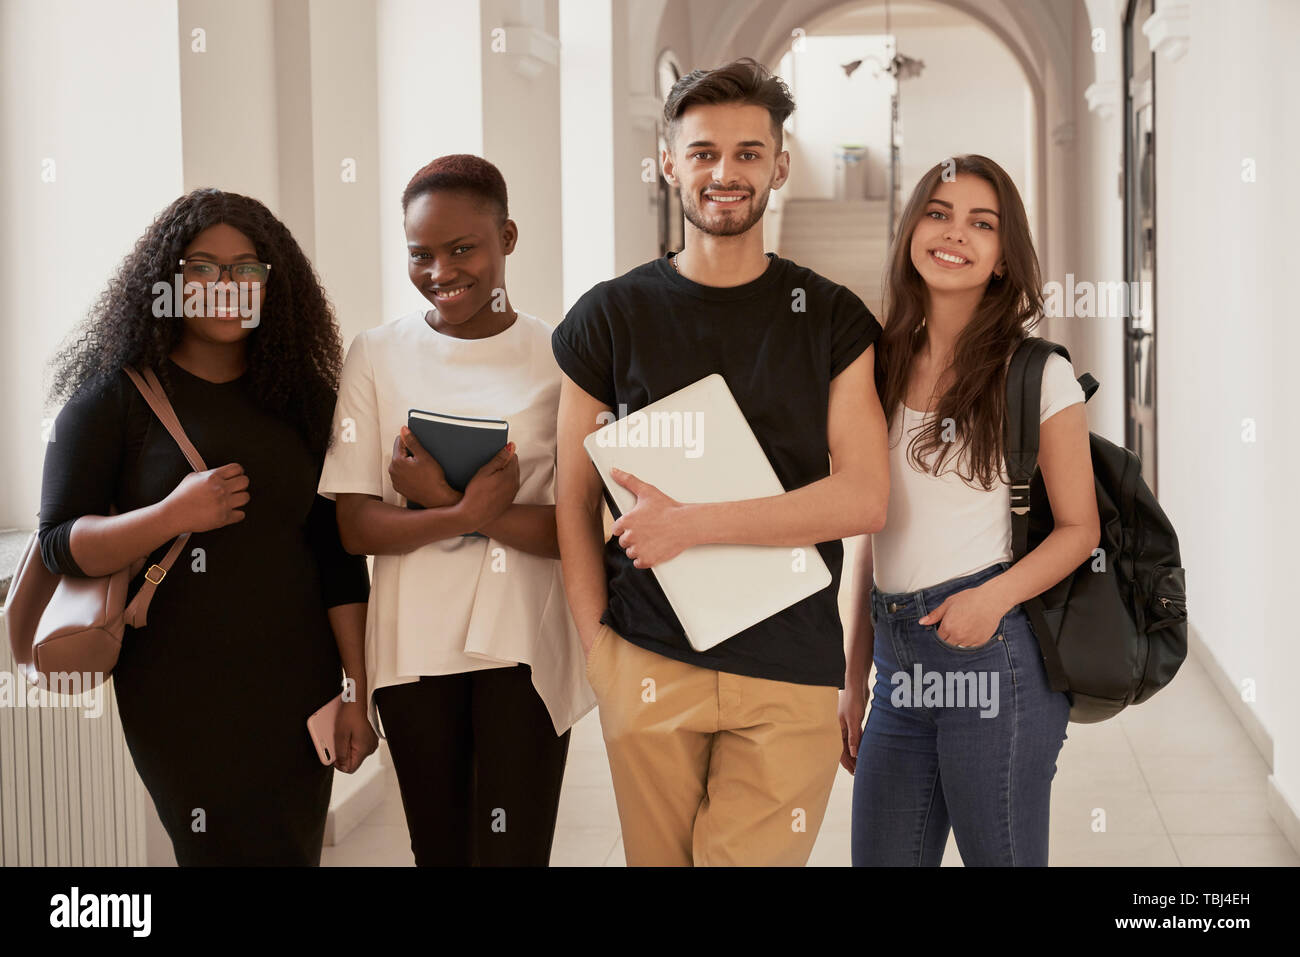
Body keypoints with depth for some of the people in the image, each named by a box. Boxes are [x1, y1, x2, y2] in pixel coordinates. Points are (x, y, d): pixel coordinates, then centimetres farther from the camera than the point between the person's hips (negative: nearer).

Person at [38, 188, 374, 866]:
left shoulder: (304, 398, 6)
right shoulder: (115, 396, -2)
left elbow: (337, 554, 6)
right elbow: (60, 545, -6)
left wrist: (356, 690, 3)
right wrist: (173, 516, -22)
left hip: (297, 689, 3)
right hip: (179, 700, -3)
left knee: (297, 847, 9)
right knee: (231, 851, -4)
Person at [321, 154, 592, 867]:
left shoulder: (560, 358, -2)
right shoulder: (377, 356, 2)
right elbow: (355, 527, -3)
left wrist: (445, 504, -20)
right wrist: (467, 512, -21)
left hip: (524, 647, -2)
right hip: (413, 645, 2)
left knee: (511, 849, -6)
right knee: (438, 848, 13)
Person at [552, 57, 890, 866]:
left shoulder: (832, 320, 4)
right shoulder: (611, 316, 6)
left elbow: (863, 499, -5)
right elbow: (575, 500, 8)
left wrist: (692, 523, -13)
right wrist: (596, 644, -2)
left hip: (790, 674, 0)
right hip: (648, 668, 1)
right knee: (657, 856, 7)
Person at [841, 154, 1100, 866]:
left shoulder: (1038, 373, -4)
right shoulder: (881, 367, 10)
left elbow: (1079, 528, 0)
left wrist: (996, 595, -18)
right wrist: (854, 677, 13)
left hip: (993, 650, -5)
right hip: (898, 664, 5)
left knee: (1000, 858, 3)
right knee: (880, 858, 9)